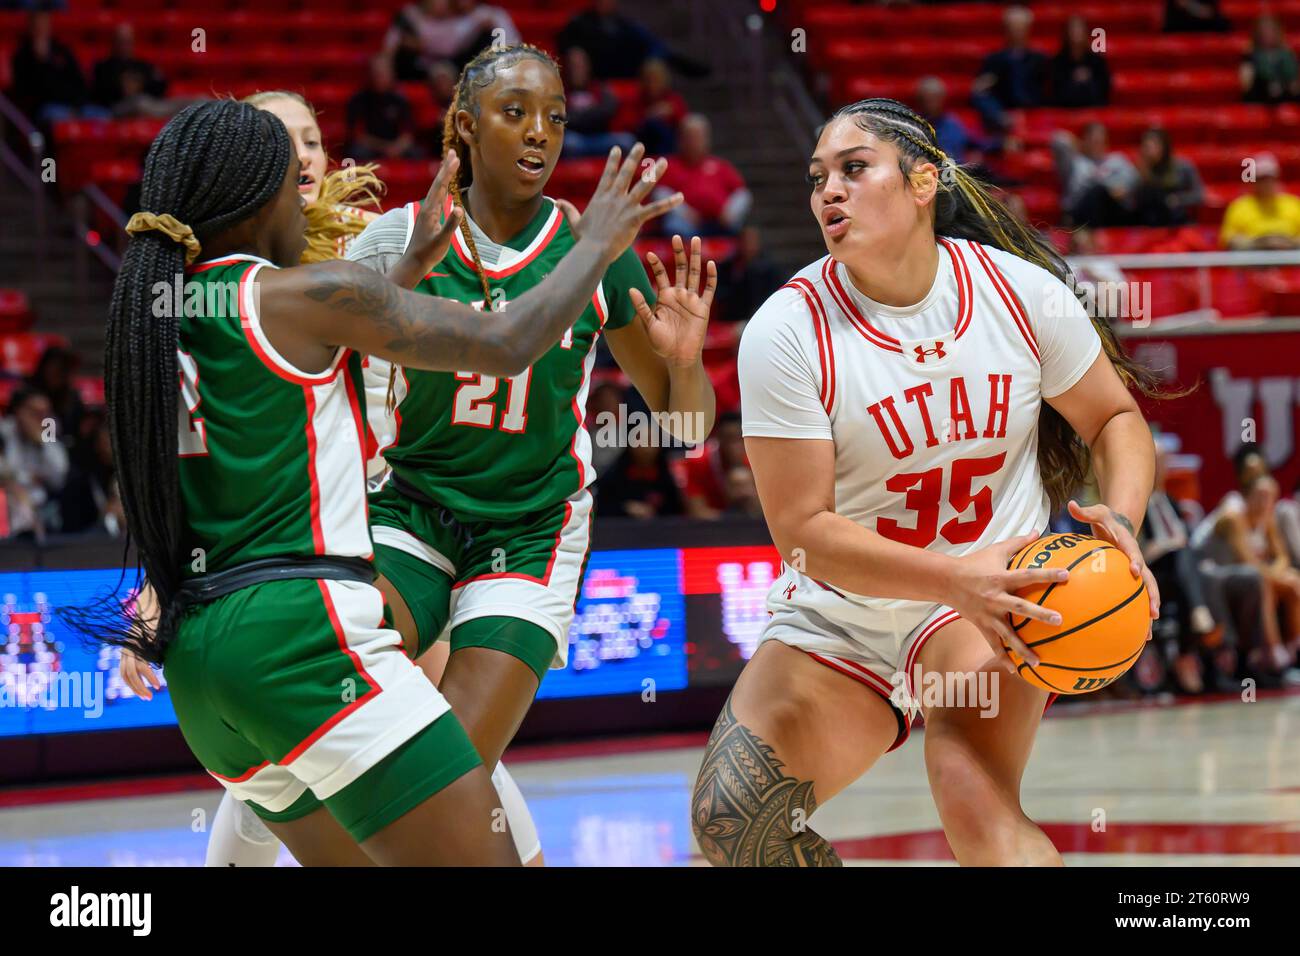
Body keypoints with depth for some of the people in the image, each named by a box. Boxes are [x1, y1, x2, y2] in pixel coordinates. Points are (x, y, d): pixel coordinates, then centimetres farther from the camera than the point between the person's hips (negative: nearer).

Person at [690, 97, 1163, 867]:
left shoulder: (1022, 292, -10)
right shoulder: (788, 331, -16)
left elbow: (1115, 416, 5)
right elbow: (803, 528, -19)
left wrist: (1121, 519, -18)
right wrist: (955, 579, -31)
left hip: (992, 594, -2)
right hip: (841, 615, 2)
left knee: (979, 807, -27)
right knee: (732, 819, -1)